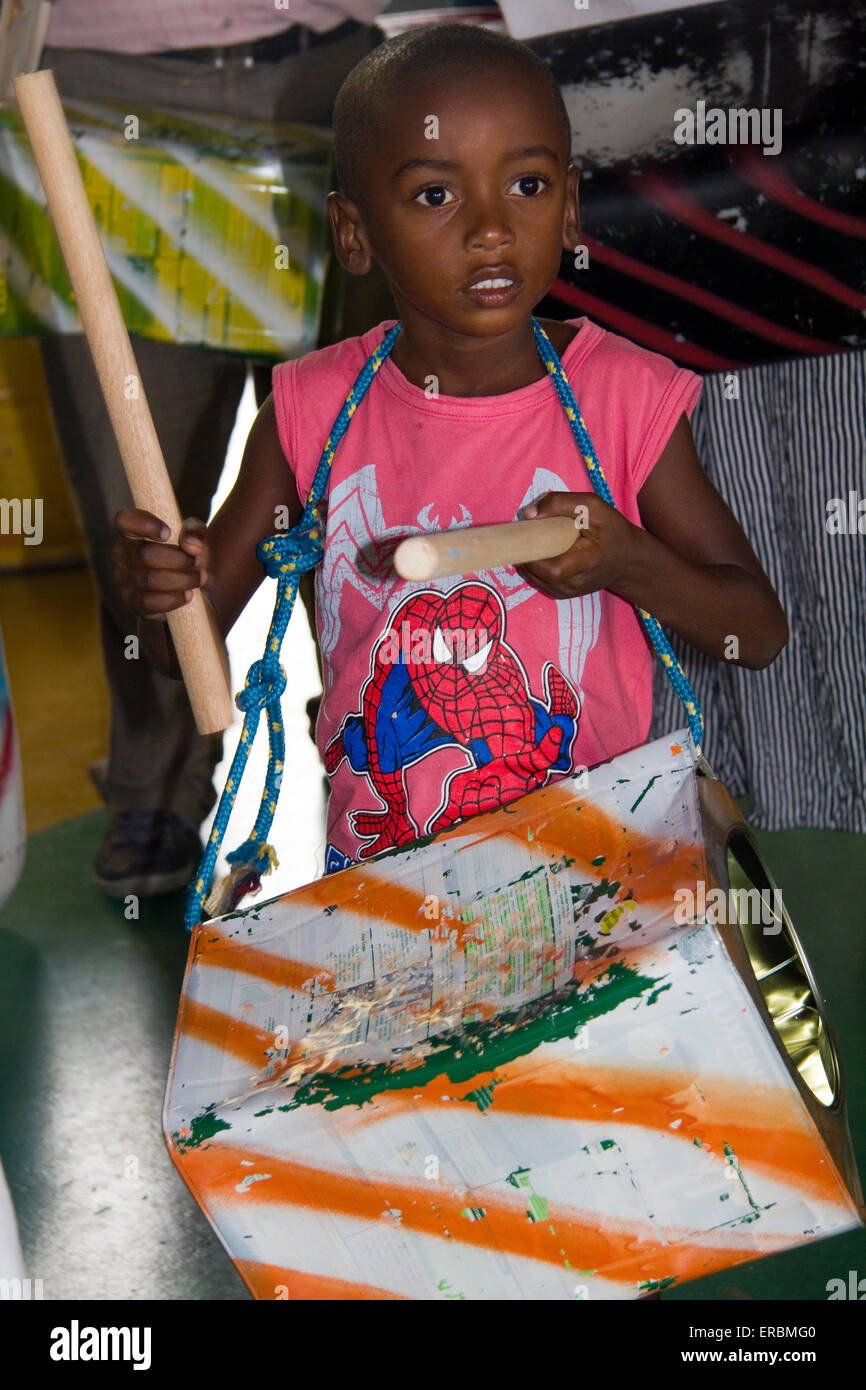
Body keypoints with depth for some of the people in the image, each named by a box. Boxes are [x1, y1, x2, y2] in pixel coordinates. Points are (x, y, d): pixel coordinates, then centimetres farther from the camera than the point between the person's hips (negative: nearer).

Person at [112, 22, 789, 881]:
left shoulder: (624, 397, -5)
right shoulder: (313, 409, -2)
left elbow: (759, 633, 0)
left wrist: (627, 561, -19)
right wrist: (162, 590, -18)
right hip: (376, 870, 2)